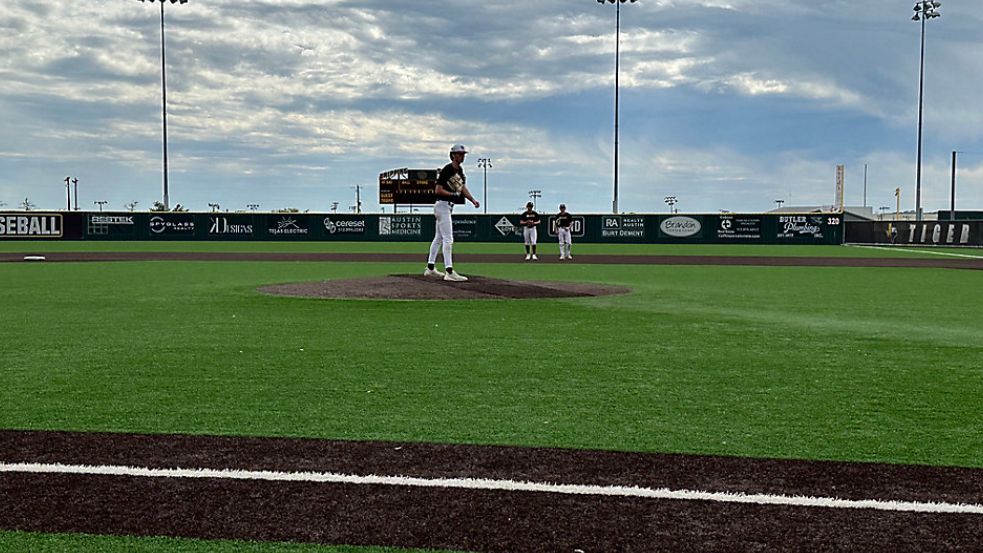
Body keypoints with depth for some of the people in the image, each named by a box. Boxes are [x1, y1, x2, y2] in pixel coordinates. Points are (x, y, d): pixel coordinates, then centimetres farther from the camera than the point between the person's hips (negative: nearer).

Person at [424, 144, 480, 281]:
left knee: (439, 237, 15)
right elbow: (438, 190, -18)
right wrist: (454, 194, -25)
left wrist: (473, 200, -5)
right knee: (448, 239, -13)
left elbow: (463, 187, 9)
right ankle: (449, 272, -16)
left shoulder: (460, 170, 12)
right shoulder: (447, 170, -16)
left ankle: (430, 267, 24)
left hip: (449, 206, 10)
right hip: (442, 204, -10)